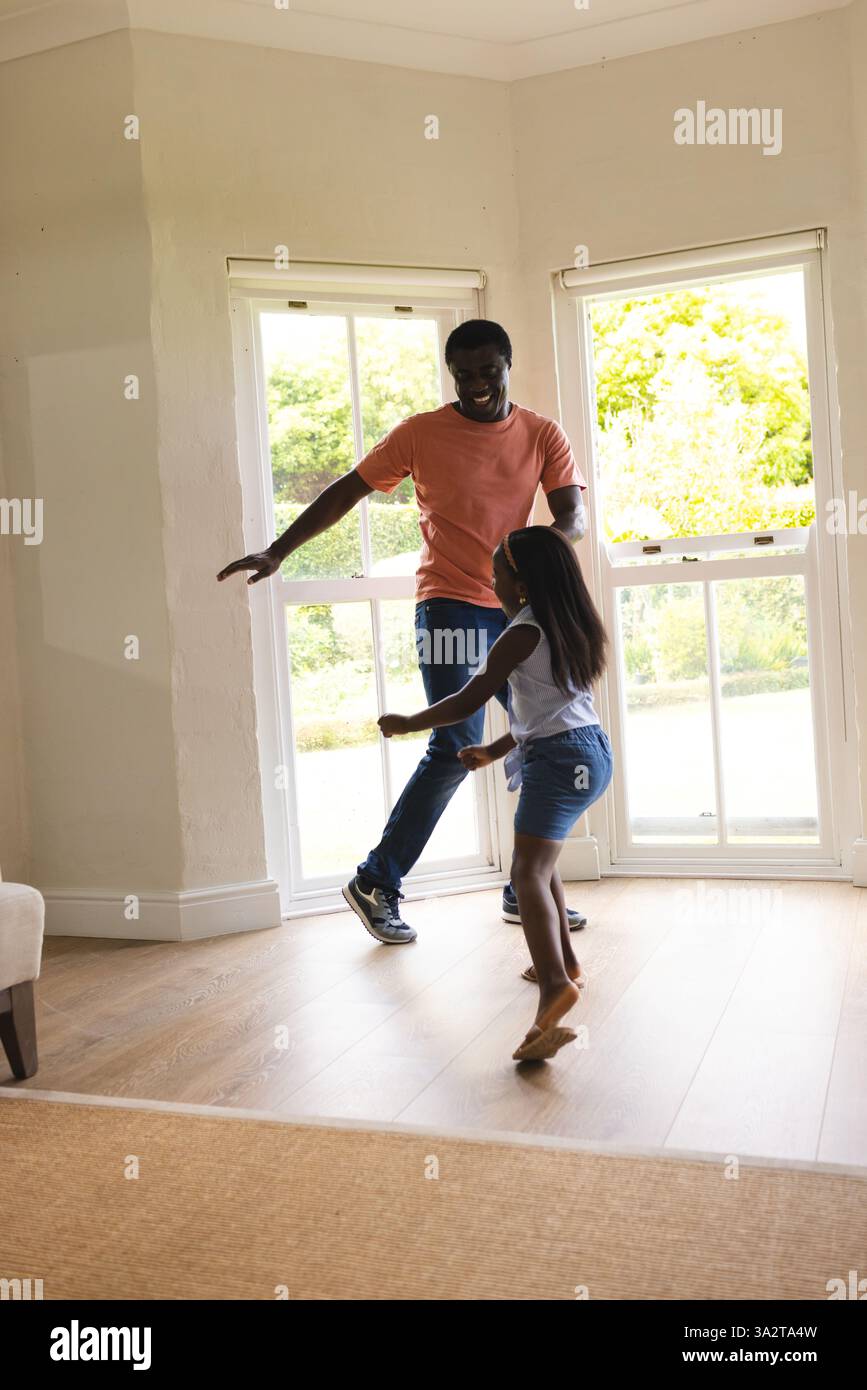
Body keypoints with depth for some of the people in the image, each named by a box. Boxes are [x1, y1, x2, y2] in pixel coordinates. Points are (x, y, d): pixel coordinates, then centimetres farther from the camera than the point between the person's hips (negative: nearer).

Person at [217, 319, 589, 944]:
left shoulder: (542, 435, 6)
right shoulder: (422, 433, 0)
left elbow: (574, 515, -5)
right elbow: (346, 492, 3)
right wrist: (277, 552, -2)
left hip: (520, 607, 5)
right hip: (452, 605, -4)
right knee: (456, 746, -15)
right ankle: (376, 883, -2)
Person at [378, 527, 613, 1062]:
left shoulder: (524, 632, -10)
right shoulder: (570, 626, 17)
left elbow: (467, 702, -10)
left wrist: (407, 723, 4)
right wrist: (495, 750, 28)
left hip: (560, 758, -10)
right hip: (589, 750, 10)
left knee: (529, 872, -22)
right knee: (542, 859, 29)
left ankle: (555, 985, -43)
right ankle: (565, 963, 39)